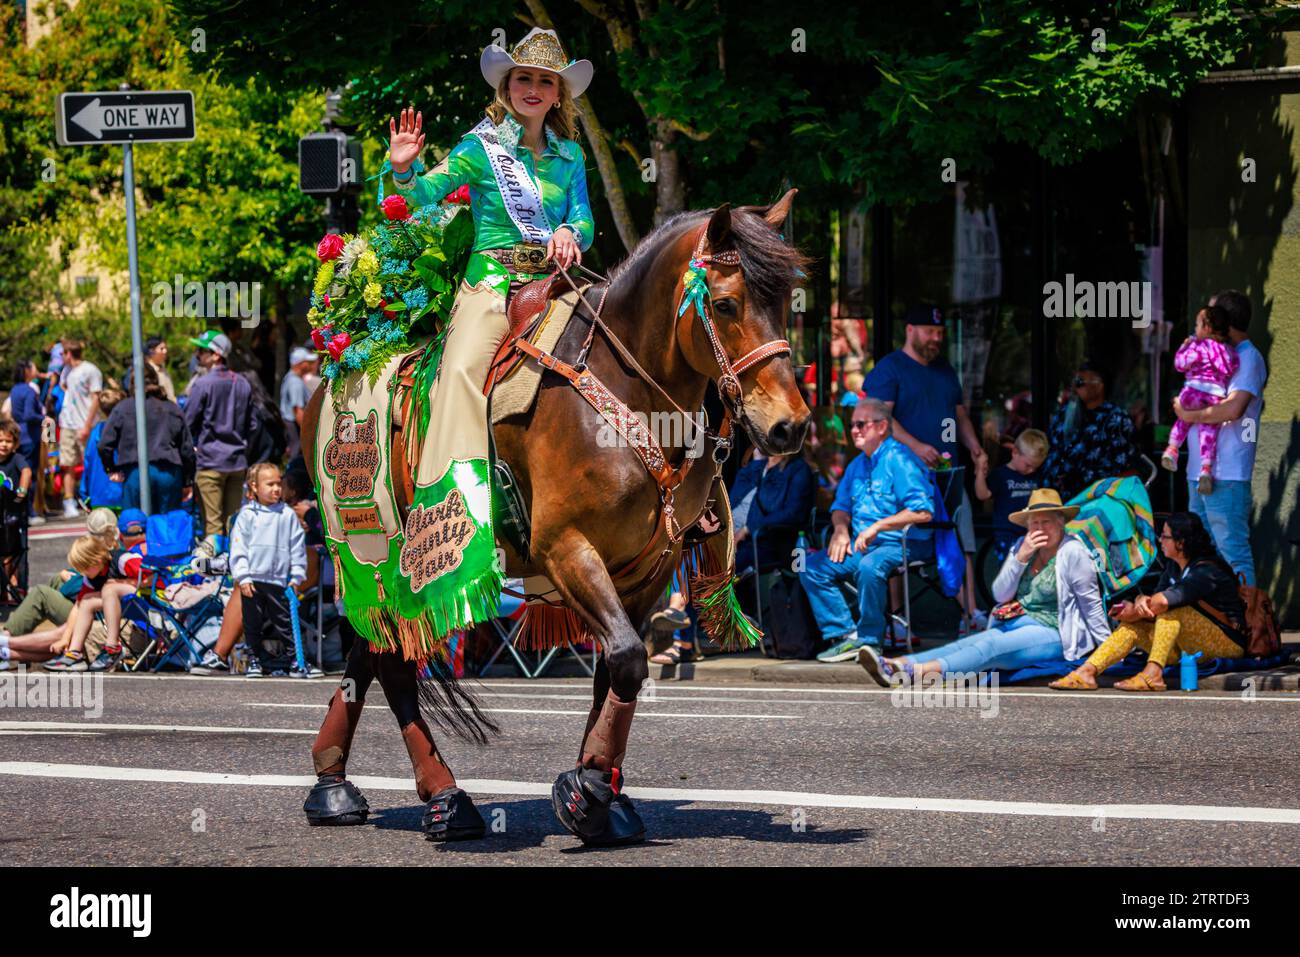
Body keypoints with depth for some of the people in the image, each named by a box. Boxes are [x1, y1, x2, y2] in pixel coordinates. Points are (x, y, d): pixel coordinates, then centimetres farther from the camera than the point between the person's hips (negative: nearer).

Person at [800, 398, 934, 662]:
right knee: (811, 566, -6)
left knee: (869, 566, -39)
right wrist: (841, 527, 2)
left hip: (901, 544, -9)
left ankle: (869, 640, -23)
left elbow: (923, 512, -20)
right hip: (861, 545, 9)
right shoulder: (857, 465, 18)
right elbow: (841, 506, 27)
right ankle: (844, 635, -10)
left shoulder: (899, 459, -10)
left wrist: (878, 526, -22)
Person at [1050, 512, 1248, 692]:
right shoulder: (1173, 566, 10)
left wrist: (1133, 612, -16)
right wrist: (1141, 601, -21)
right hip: (1190, 647, 8)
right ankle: (1087, 672, -20)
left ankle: (1153, 674, -39)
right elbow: (1153, 599, 3)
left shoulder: (1206, 572, -20)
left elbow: (1162, 602, -31)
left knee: (1171, 608, -30)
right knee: (1133, 625, -7)